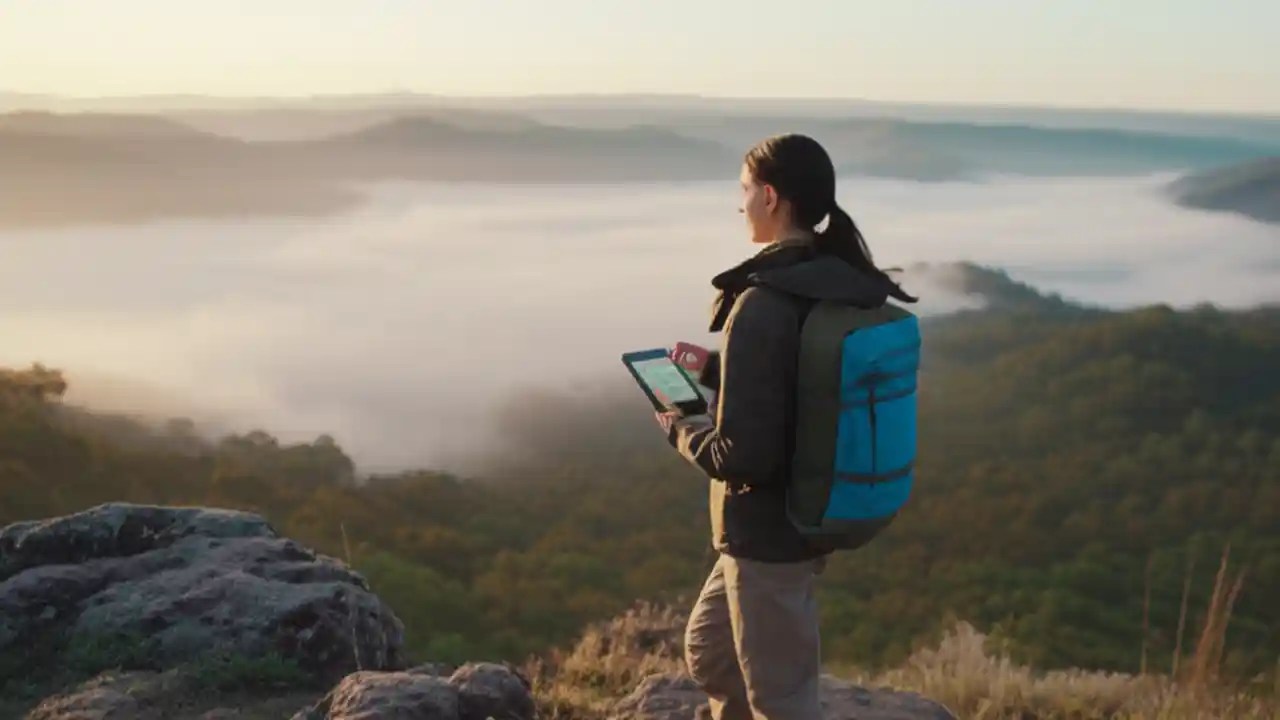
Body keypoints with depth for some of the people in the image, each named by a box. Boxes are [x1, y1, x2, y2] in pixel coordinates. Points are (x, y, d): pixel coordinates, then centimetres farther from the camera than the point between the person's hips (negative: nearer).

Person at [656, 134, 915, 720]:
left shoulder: (763, 305, -25)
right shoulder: (841, 284, 1)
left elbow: (743, 454, -26)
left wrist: (681, 429, -7)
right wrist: (719, 371, 15)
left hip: (768, 532, -9)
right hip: (816, 512, 9)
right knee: (709, 649, 27)